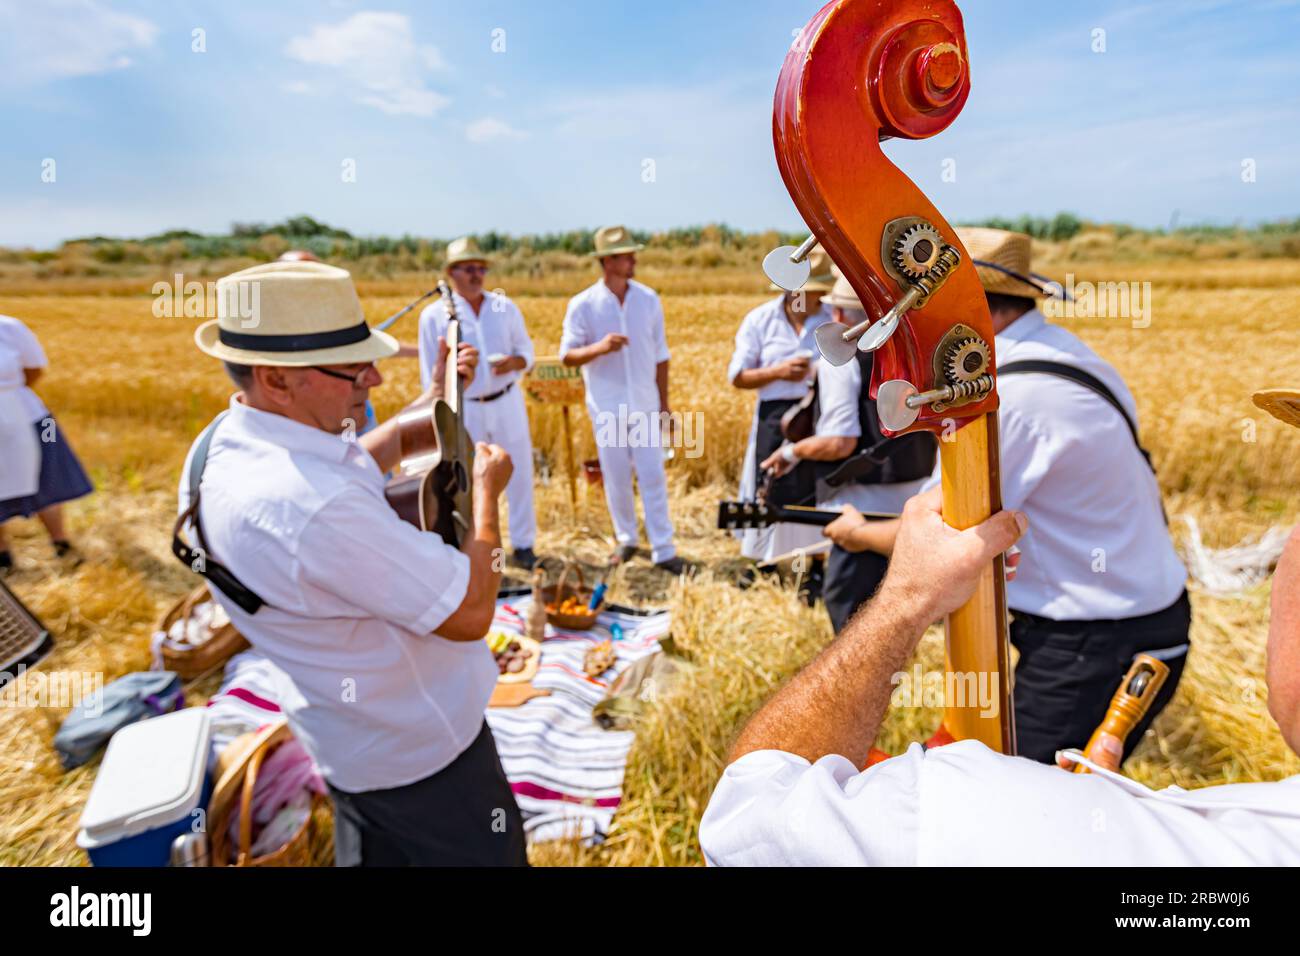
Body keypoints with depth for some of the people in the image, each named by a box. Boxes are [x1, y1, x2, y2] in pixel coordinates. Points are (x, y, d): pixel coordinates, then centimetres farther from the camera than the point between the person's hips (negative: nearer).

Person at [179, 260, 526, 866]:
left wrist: (435, 398, 10)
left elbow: (354, 466, 13)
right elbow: (470, 612, -30)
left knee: (373, 851, 30)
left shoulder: (224, 443, -7)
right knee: (485, 853, 16)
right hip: (420, 748, -8)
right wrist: (486, 489, -15)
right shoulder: (316, 507, -39)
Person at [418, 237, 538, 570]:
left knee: (519, 474, 7)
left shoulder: (505, 307, 3)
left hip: (507, 403, 2)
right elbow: (431, 375, -2)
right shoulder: (434, 315, -4)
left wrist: (514, 362, -18)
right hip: (464, 409, -2)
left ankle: (523, 546, 21)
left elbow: (527, 351, 6)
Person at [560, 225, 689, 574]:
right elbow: (567, 356, -5)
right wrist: (599, 348, -25)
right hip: (607, 408, -1)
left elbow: (660, 355, 8)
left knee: (653, 478, -1)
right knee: (616, 479, 7)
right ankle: (626, 540, 27)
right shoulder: (582, 305, -6)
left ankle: (663, 551, 5)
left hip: (646, 406, 1)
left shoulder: (649, 299, 3)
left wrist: (664, 403, 9)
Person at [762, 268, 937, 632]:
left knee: (847, 599, 3)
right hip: (912, 499, 8)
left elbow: (840, 442, -20)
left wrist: (791, 452, -5)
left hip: (864, 505, -8)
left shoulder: (840, 356, -14)